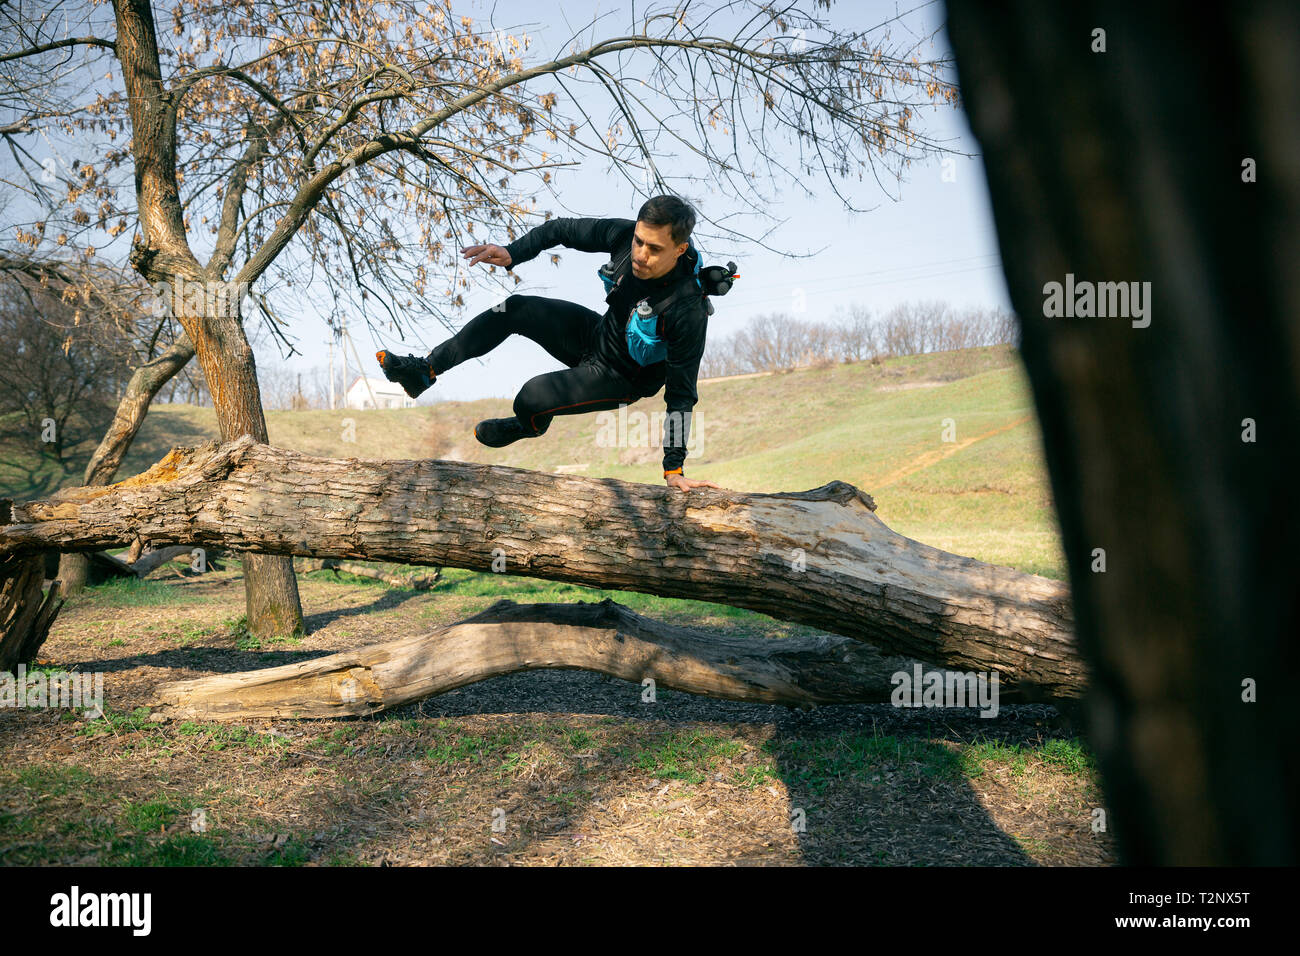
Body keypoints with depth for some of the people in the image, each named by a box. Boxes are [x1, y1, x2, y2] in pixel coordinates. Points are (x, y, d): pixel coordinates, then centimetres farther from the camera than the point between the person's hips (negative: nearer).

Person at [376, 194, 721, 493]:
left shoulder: (689, 310, -36)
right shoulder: (625, 234, -21)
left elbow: (680, 393, -29)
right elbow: (561, 229, -6)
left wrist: (674, 468, -28)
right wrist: (511, 254, -21)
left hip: (623, 377, -6)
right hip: (597, 332, 6)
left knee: (532, 399, -21)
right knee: (516, 309, -9)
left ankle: (529, 426, 20)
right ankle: (424, 370, 3)